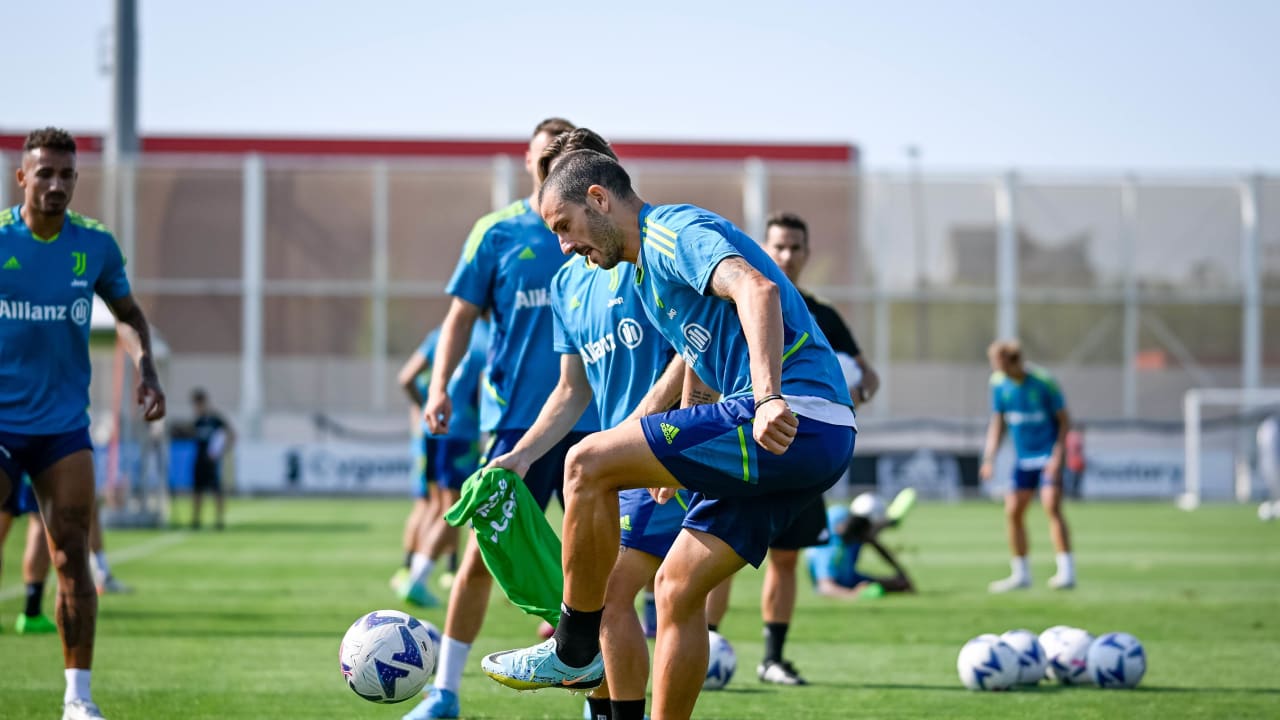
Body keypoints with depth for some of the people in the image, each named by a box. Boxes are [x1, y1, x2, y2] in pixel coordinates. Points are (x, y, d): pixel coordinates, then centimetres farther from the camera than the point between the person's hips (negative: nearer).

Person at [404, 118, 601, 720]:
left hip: (595, 422, 2)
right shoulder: (497, 234, 3)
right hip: (517, 419, -2)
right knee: (484, 552, -5)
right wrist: (440, 384, -10)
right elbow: (462, 315, 4)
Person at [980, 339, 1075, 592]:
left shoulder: (1043, 382, -16)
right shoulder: (999, 383, -1)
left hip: (1048, 455, -6)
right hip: (1022, 458, 6)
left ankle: (1067, 572, -21)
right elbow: (997, 422, 10)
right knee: (1012, 512, 2)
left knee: (1051, 505, -20)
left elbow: (1064, 420, -9)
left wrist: (1057, 457, -17)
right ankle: (1021, 574, 16)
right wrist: (989, 459, 1)